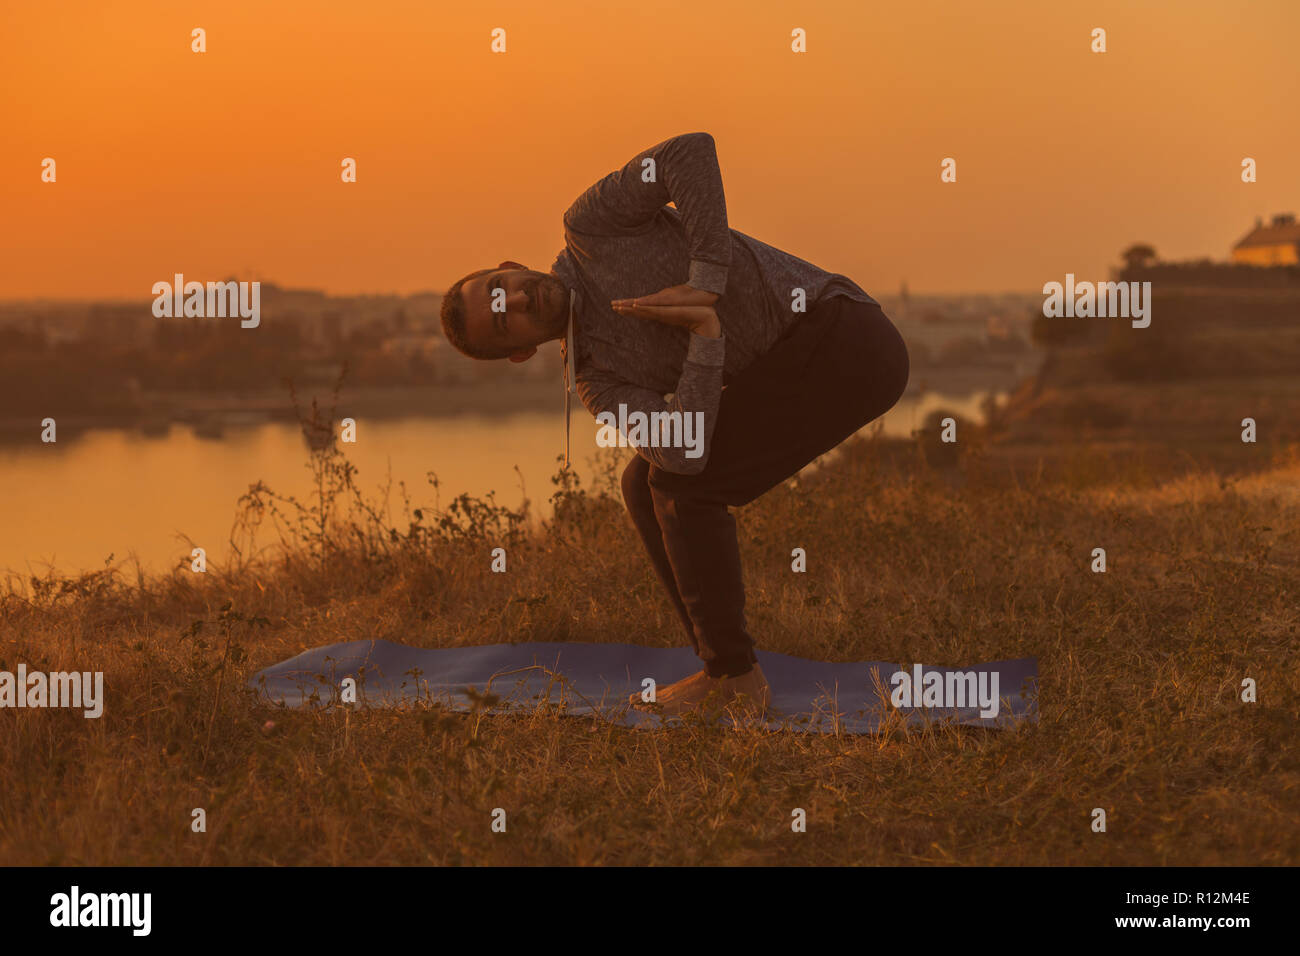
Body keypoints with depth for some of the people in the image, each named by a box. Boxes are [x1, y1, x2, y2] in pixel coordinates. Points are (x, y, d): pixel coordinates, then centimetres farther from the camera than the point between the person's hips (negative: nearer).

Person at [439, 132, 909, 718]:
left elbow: (692, 152, -23)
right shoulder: (595, 380, 5)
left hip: (844, 336, -8)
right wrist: (707, 332, -25)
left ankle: (735, 677, 0)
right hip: (797, 368, 8)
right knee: (647, 487, 9)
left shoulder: (588, 225, -9)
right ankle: (727, 673, 10)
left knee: (682, 487, -11)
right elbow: (682, 450, -14)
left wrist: (705, 281, -24)